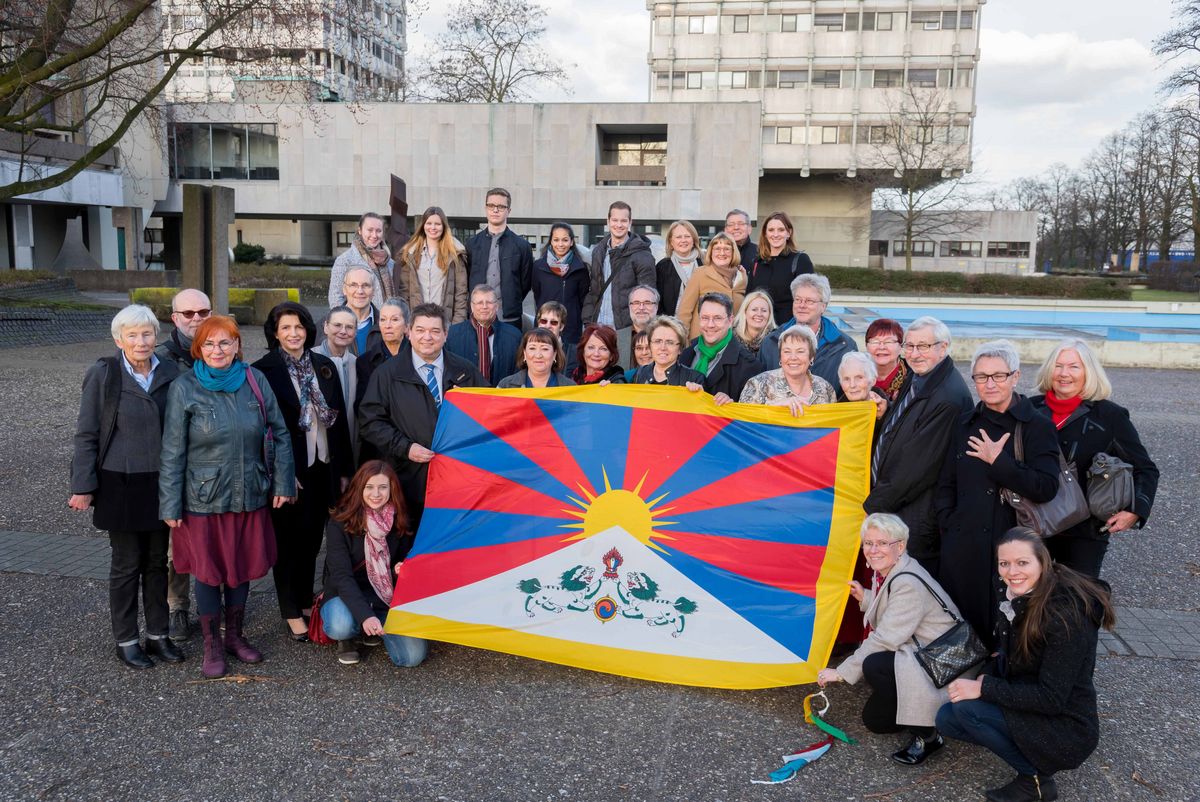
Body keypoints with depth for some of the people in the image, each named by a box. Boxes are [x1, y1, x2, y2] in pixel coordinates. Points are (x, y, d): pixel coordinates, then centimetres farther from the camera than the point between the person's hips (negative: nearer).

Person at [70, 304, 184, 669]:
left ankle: (158, 635, 25)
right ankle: (126, 641, 20)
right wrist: (83, 487, -9)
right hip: (120, 485, -3)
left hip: (161, 483, 3)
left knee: (157, 561, 13)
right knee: (126, 564, 6)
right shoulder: (103, 376, -8)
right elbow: (86, 436, -5)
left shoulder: (170, 374, 1)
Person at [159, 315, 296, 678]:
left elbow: (279, 433, 4)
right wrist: (171, 505, -6)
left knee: (242, 567, 14)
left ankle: (235, 635, 33)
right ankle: (212, 645, 25)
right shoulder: (184, 388, -7)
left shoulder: (255, 381, -1)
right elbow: (172, 451, -5)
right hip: (204, 500, -2)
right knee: (209, 572, 8)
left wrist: (283, 482, 1)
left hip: (250, 496, 2)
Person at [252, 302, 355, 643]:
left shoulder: (325, 366, 7)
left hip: (323, 467, 4)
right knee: (289, 540, 6)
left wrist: (344, 469, 8)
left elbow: (339, 420, 9)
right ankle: (291, 612, 19)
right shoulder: (264, 371, -7)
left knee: (312, 537, 14)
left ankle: (306, 601, 30)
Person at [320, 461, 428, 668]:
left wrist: (401, 570, -15)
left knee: (413, 656, -19)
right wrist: (364, 615, -37)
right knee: (341, 626, -39)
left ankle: (375, 629, 13)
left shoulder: (399, 522, -4)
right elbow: (342, 576, -22)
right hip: (346, 597, -3)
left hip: (386, 599, 3)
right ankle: (346, 639, 1)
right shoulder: (340, 523, -15)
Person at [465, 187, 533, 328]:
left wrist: (511, 305, 5)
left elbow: (526, 283, 8)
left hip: (510, 320, -1)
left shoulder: (522, 245, 4)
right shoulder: (472, 244, 10)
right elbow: (466, 280, 13)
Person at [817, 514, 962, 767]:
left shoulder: (908, 584, -27)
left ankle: (926, 735, -16)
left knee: (875, 666, -31)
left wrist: (841, 672, -21)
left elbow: (886, 638, -27)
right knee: (874, 720, 8)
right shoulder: (884, 573, 2)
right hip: (917, 655, 10)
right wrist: (865, 598, 0)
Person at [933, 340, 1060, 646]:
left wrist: (997, 461, -13)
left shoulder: (1037, 426, -1)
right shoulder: (966, 425, 12)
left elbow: (1046, 488, -15)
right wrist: (949, 524, 4)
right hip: (961, 549, 4)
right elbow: (945, 486, 16)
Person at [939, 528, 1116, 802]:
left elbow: (1051, 699, -25)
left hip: (1067, 730, -8)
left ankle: (1035, 776, -4)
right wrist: (985, 676, -7)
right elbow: (1004, 654, 13)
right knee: (946, 718, -1)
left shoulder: (1065, 614, -25)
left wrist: (984, 688, -23)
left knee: (966, 708, -23)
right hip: (1029, 708, 8)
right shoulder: (1016, 598, -1)